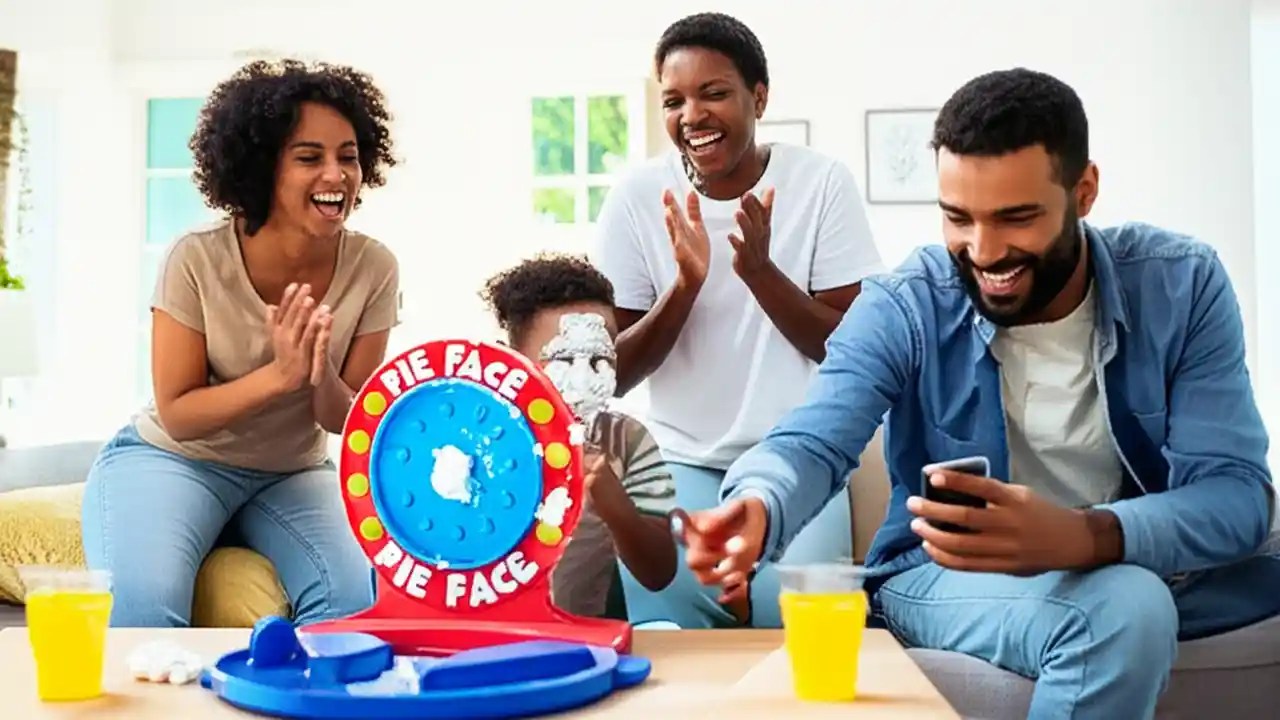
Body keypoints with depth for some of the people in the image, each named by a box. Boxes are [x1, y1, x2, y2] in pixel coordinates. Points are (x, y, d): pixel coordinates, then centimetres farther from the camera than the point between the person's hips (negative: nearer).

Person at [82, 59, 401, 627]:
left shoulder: (373, 269, -12)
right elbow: (176, 415, -14)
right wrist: (279, 375, -31)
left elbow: (344, 420, -6)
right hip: (171, 459, -2)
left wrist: (321, 376, -30)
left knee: (356, 597, -24)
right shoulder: (197, 260, -19)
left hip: (293, 474, 3)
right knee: (142, 606, -30)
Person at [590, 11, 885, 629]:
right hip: (682, 460, 1)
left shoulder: (823, 183, -6)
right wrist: (685, 284, -21)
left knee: (794, 618, -22)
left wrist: (760, 269, -22)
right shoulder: (638, 196, -4)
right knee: (665, 622, -22)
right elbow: (614, 375, -3)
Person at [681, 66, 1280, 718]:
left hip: (1148, 569, 3)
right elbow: (814, 442, -21)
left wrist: (1086, 537, -39)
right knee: (1122, 613, -33)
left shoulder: (1183, 285, -10)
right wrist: (755, 508, -47)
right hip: (945, 579, -2)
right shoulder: (902, 308, -12)